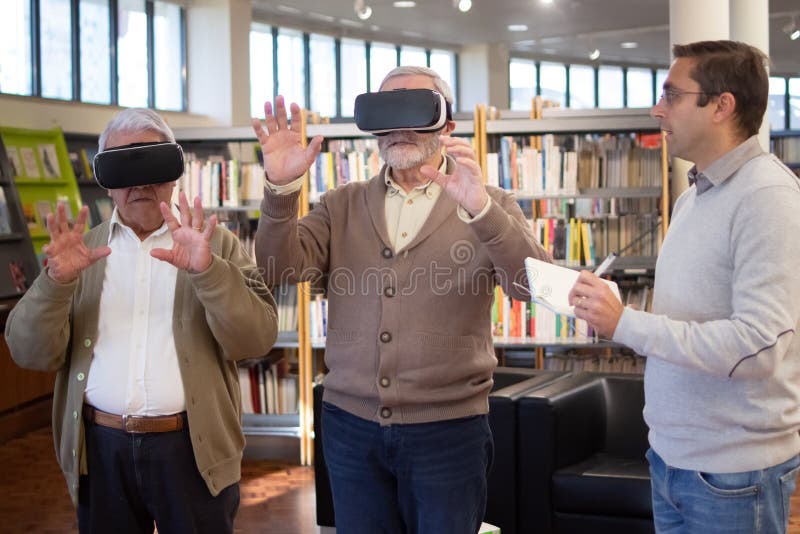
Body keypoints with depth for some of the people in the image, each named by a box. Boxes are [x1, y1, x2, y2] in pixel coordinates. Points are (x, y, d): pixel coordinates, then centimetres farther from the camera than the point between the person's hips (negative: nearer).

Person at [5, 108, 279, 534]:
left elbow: (256, 340, -9)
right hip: (100, 450, 2)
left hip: (192, 449, -1)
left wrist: (207, 271, -25)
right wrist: (56, 280, -17)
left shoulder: (217, 244, 1)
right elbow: (31, 353, 0)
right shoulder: (80, 251, 7)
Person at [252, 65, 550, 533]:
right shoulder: (343, 206, 8)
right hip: (352, 425, 3)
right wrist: (283, 187, -21)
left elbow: (536, 283, -16)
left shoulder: (486, 205, -1)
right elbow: (282, 267, -4)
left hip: (449, 429, -2)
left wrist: (480, 210, -32)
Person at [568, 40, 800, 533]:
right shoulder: (692, 196, 11)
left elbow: (759, 345, -26)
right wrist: (608, 306, -2)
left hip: (733, 469, -8)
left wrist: (625, 324, -23)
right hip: (671, 454, 8)